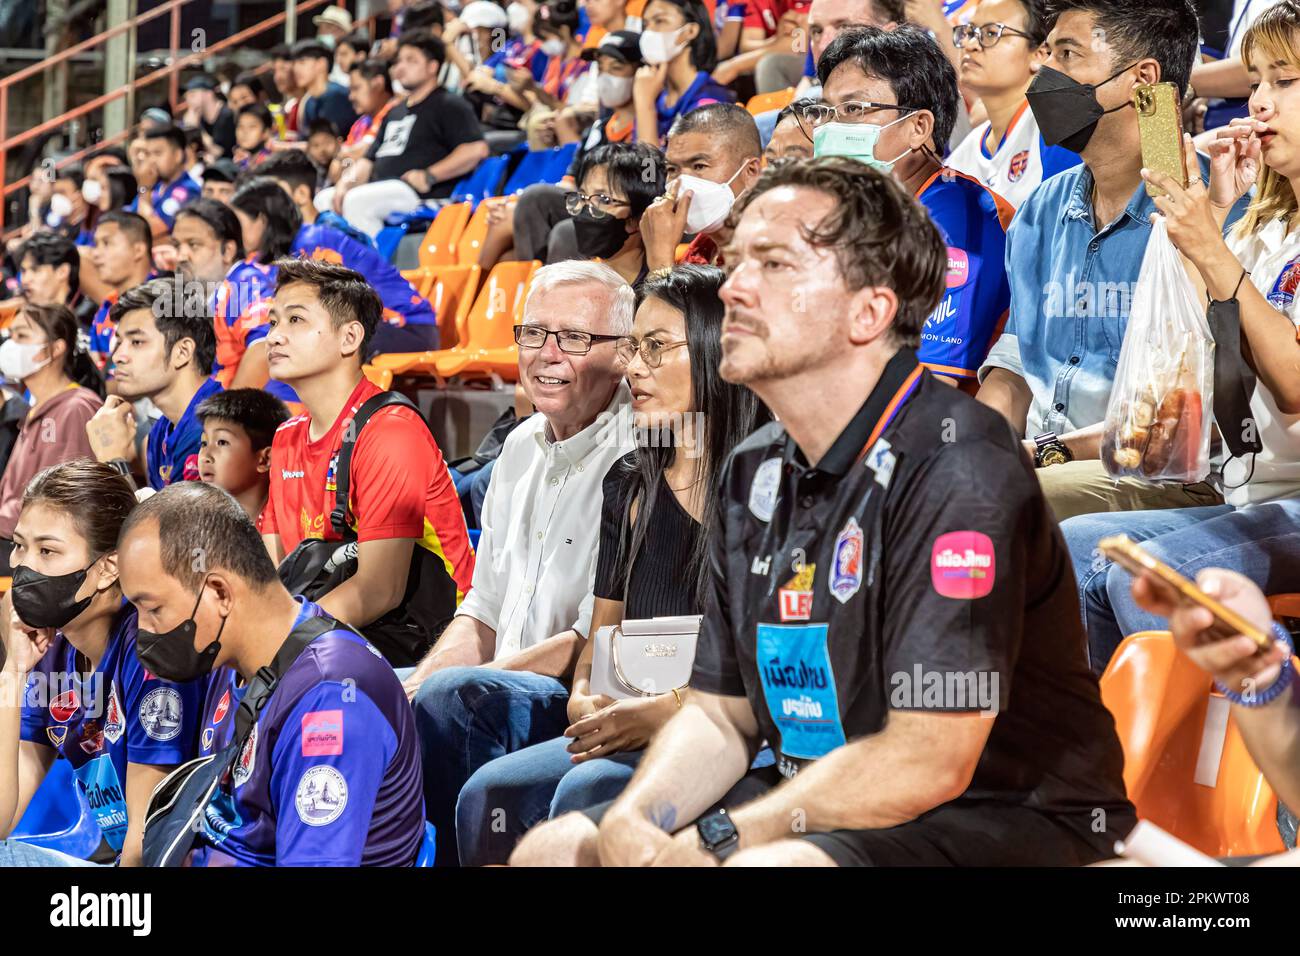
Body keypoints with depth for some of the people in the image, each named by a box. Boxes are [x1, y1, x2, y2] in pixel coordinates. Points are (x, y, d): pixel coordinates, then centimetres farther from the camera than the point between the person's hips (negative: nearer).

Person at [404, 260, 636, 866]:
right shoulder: (522, 446, 14)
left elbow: (596, 642, -20)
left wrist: (432, 690, -20)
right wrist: (408, 693, 0)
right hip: (508, 692, 9)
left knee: (451, 695, -30)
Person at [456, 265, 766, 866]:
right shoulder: (629, 486, 18)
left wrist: (666, 711, -19)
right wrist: (583, 700, -3)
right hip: (627, 732, 7)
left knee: (586, 792, -33)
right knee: (490, 793, -20)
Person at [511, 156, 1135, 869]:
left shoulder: (959, 472, -19)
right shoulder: (754, 473, 9)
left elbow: (928, 762, -24)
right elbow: (719, 715, 11)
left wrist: (711, 843, -21)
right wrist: (632, 822, -10)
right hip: (819, 805, 8)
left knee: (765, 869, -35)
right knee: (550, 850, 1)